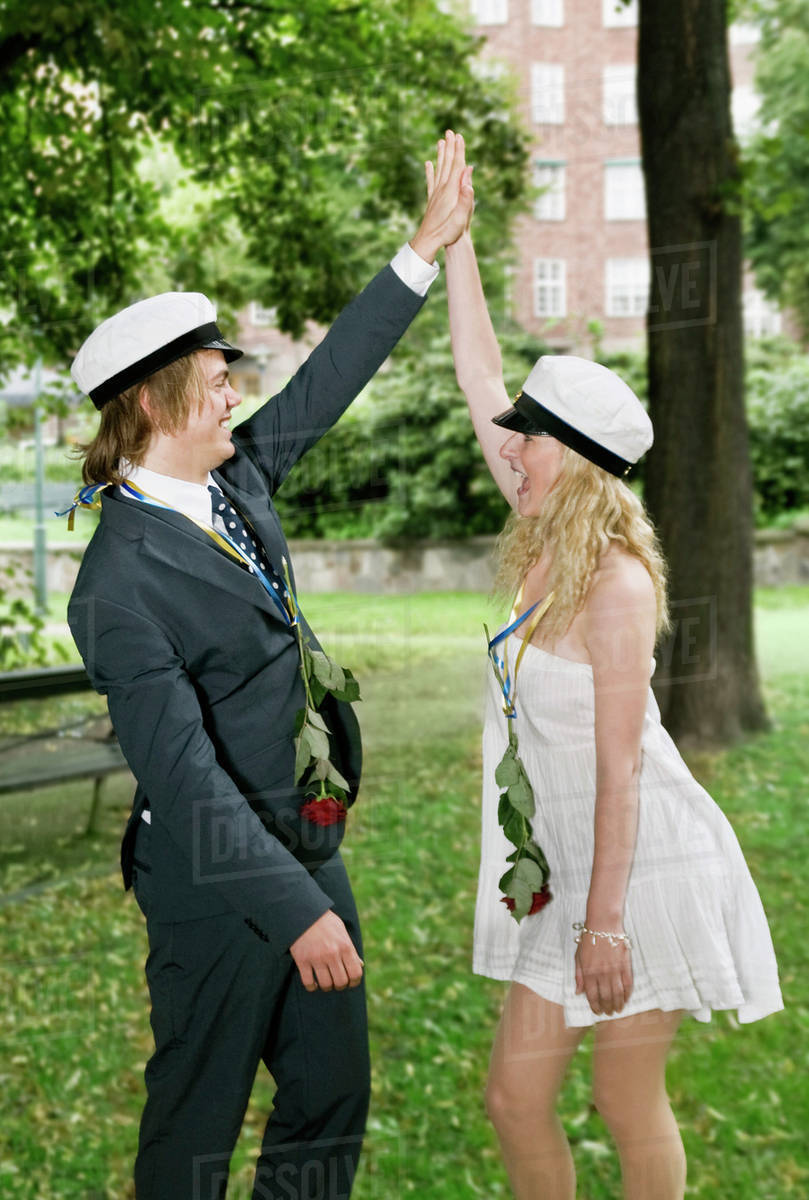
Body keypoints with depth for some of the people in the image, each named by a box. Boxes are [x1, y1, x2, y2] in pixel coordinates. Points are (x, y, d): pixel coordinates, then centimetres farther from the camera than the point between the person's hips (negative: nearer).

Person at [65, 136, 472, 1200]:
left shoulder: (235, 481, 3)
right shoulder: (121, 583, -21)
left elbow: (327, 382, 13)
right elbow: (181, 772, -25)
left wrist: (425, 251, 15)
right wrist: (296, 911, -27)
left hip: (308, 848, 8)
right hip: (217, 882, -8)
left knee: (332, 1101, 17)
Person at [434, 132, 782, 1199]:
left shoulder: (615, 585, -20)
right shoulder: (542, 545, 2)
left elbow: (620, 765, -20)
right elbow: (480, 379, 6)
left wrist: (605, 919, -18)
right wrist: (454, 238, 8)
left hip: (644, 864, -8)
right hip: (565, 870, 8)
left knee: (629, 1105, 8)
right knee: (514, 1096, 11)